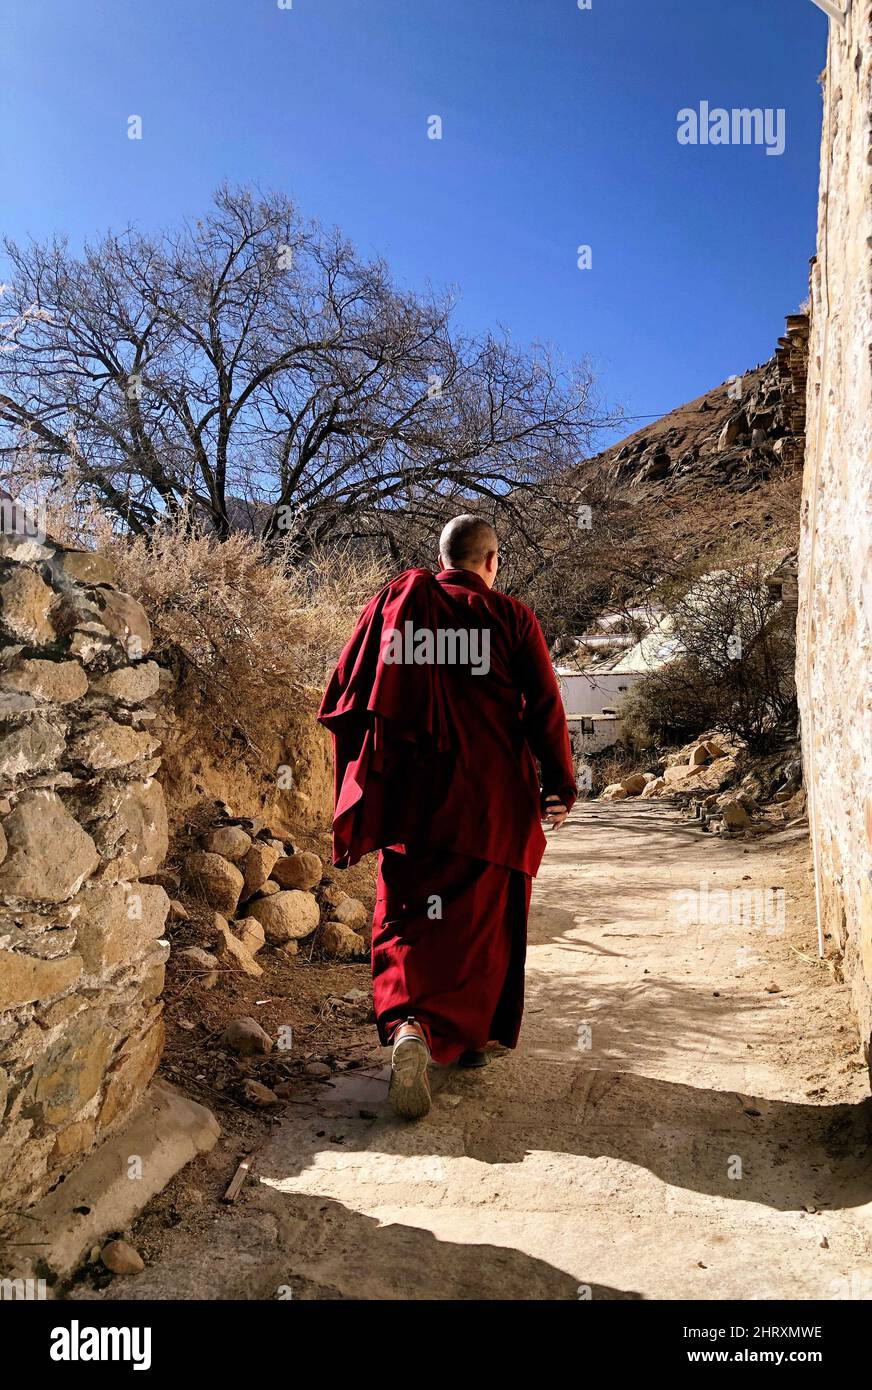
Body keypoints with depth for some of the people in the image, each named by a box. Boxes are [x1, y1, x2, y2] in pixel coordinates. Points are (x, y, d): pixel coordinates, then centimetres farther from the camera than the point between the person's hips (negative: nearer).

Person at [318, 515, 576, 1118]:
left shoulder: (398, 600, 7)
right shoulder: (512, 617, 2)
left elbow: (344, 694, 7)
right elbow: (546, 707, 0)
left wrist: (366, 772, 17)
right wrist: (561, 786, 10)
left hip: (410, 791, 1)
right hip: (492, 794, -1)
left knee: (406, 915, 5)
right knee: (483, 917, 14)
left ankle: (408, 1024, -19)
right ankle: (469, 1034, 22)